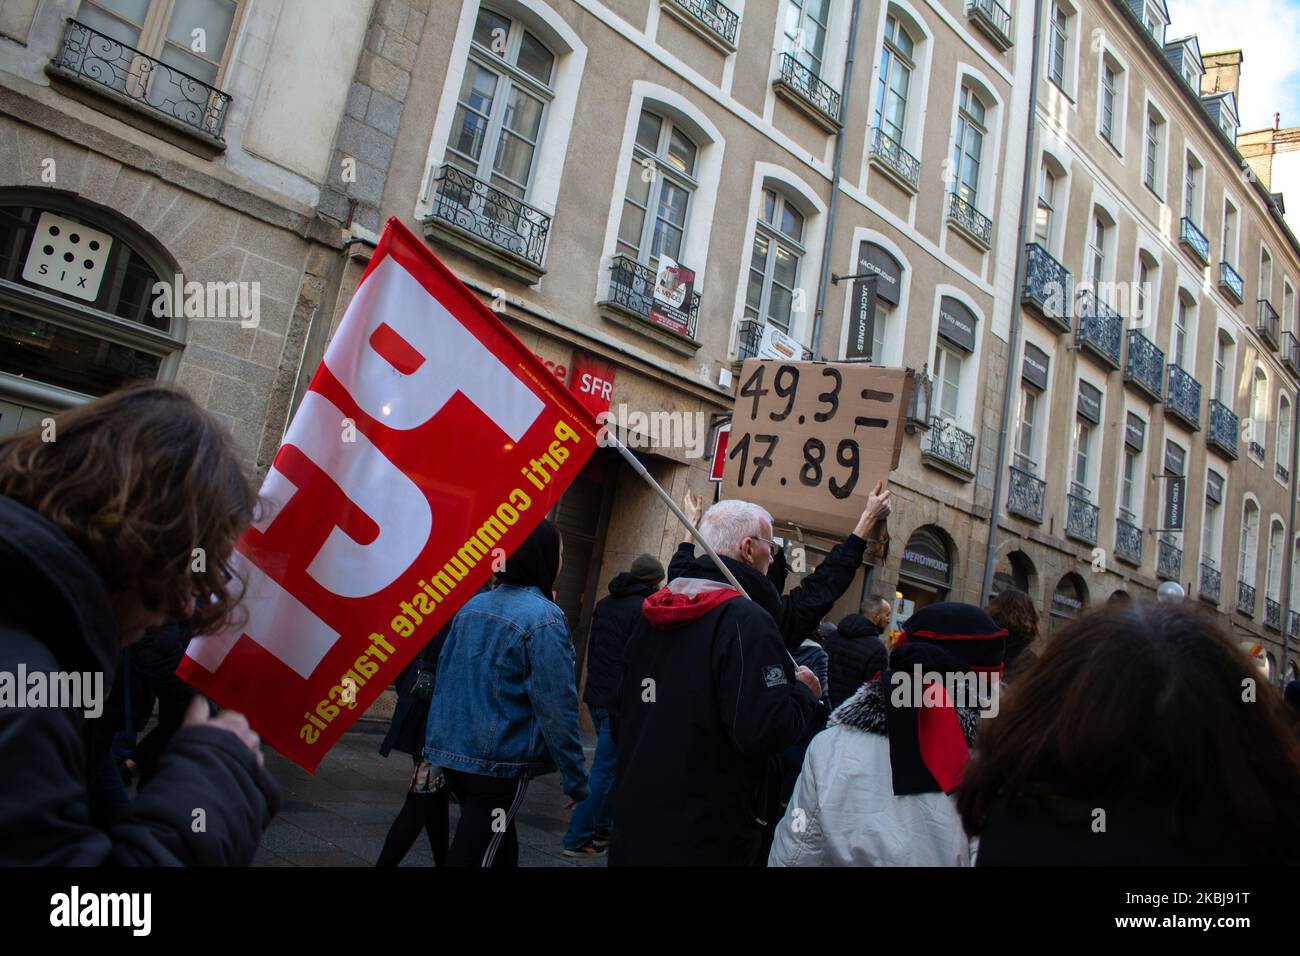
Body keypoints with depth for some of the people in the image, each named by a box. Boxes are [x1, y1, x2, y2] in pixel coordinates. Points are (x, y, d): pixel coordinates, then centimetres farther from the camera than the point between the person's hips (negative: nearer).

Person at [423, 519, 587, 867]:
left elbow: (444, 676, 12)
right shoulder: (543, 618, -17)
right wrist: (575, 780, -12)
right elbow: (556, 708, -19)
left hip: (451, 751, 7)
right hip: (500, 763, -7)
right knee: (474, 857, 4)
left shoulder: (472, 606, 5)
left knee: (499, 848, 22)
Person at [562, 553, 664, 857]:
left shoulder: (604, 603, 12)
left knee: (609, 763, 19)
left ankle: (601, 827, 24)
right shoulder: (644, 608, -13)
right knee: (605, 768, -3)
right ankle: (578, 838, 1)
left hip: (596, 696, 8)